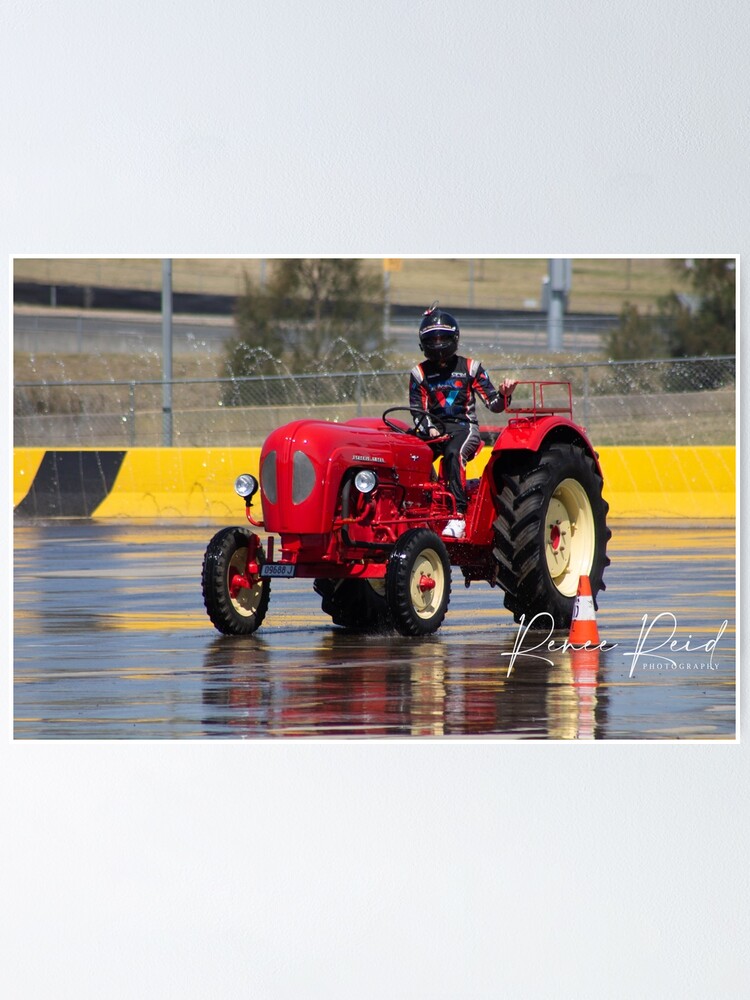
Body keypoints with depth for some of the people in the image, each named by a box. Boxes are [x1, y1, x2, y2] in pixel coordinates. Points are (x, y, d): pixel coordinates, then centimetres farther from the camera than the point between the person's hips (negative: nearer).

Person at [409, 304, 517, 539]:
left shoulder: (469, 368, 6)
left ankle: (458, 515, -42)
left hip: (464, 426, -3)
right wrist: (429, 429, -13)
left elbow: (493, 404, 4)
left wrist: (504, 395, -18)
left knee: (453, 453, -36)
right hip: (434, 429, 3)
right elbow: (417, 411, 6)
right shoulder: (420, 373, 12)